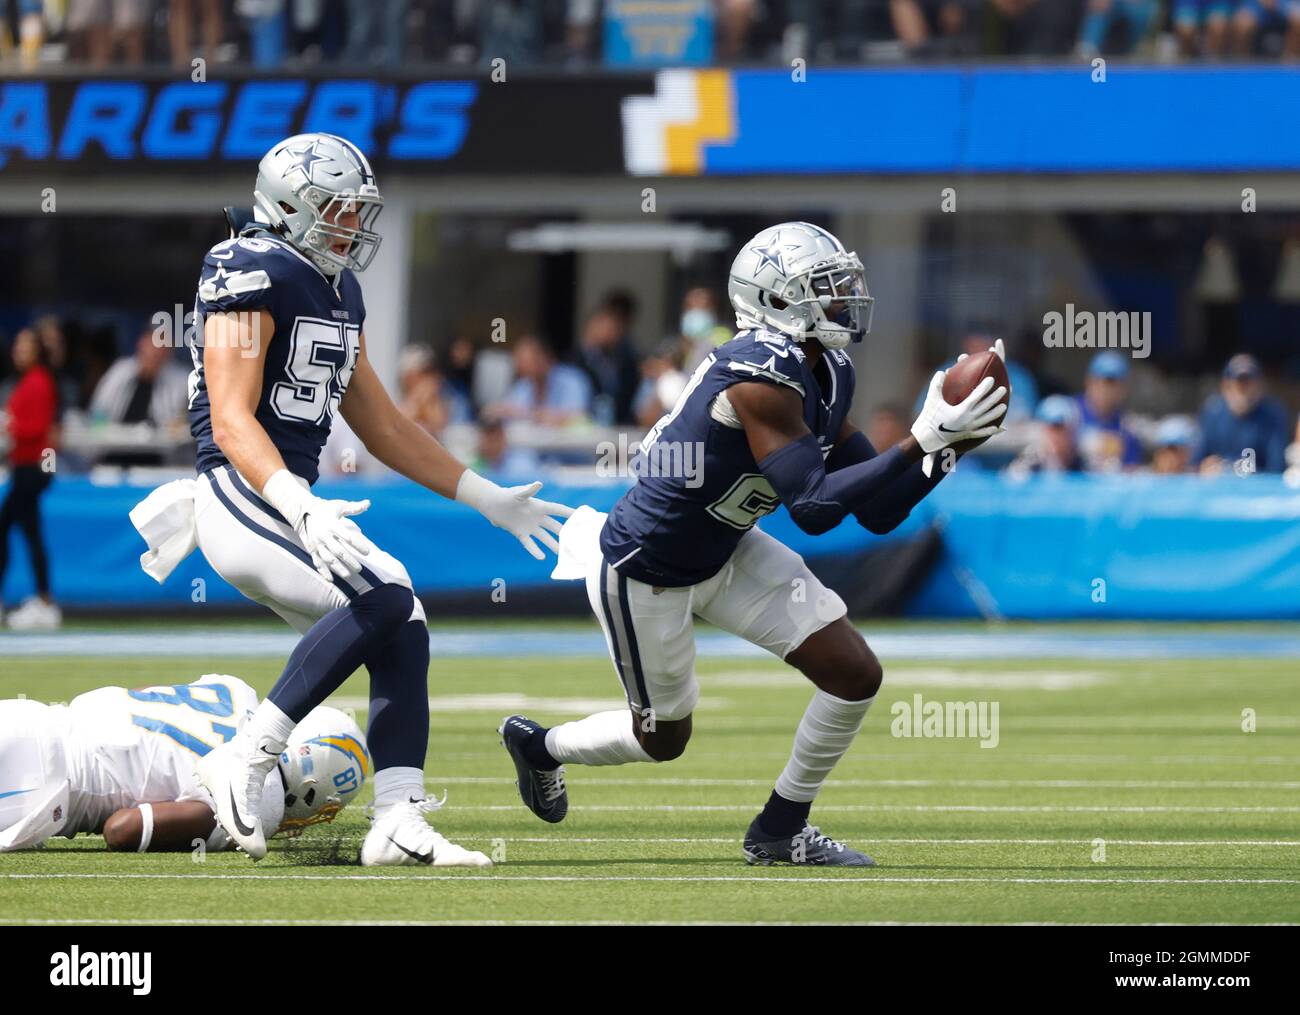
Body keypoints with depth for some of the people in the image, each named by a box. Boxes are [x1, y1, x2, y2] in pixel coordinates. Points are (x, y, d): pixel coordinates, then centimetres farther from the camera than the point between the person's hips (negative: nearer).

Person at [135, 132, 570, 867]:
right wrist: (303, 510, -36)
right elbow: (231, 421, -21)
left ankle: (399, 823, 0)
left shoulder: (341, 293, 17)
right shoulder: (257, 276, -12)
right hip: (240, 499, -9)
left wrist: (489, 500, 22)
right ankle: (249, 760, -21)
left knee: (403, 636, 1)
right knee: (384, 600, -25)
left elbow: (382, 426, 24)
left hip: (292, 505, 10)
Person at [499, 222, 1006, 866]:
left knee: (855, 675, -3)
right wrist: (921, 442, -38)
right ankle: (539, 745, 41)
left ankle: (781, 833, 15)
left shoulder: (829, 376, -3)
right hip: (644, 572, -8)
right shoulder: (765, 375, -32)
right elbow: (814, 508, -37)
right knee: (664, 738, 11)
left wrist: (949, 446, -16)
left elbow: (876, 512, -1)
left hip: (724, 555, 8)